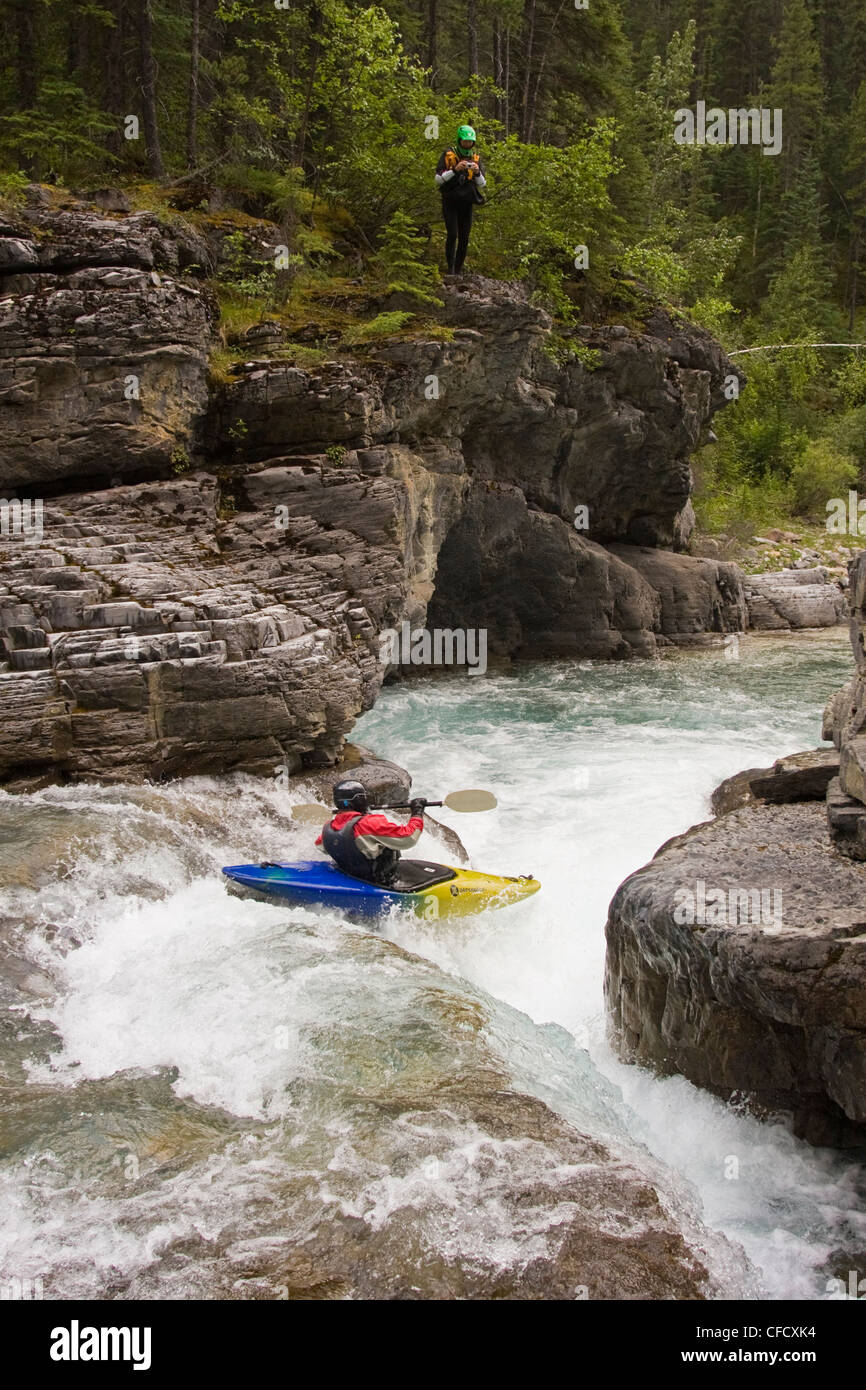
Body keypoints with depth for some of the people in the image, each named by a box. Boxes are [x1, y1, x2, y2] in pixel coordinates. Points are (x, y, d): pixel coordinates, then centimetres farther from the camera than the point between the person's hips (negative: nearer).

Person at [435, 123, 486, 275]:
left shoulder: (475, 157, 8)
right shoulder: (448, 155, -2)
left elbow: (482, 184, 8)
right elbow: (438, 180, -9)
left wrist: (477, 172, -13)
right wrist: (455, 170, -21)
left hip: (467, 202, 3)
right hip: (450, 201, -3)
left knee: (464, 238, 1)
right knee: (452, 235, -16)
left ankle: (458, 271, 9)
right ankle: (450, 270, -11)